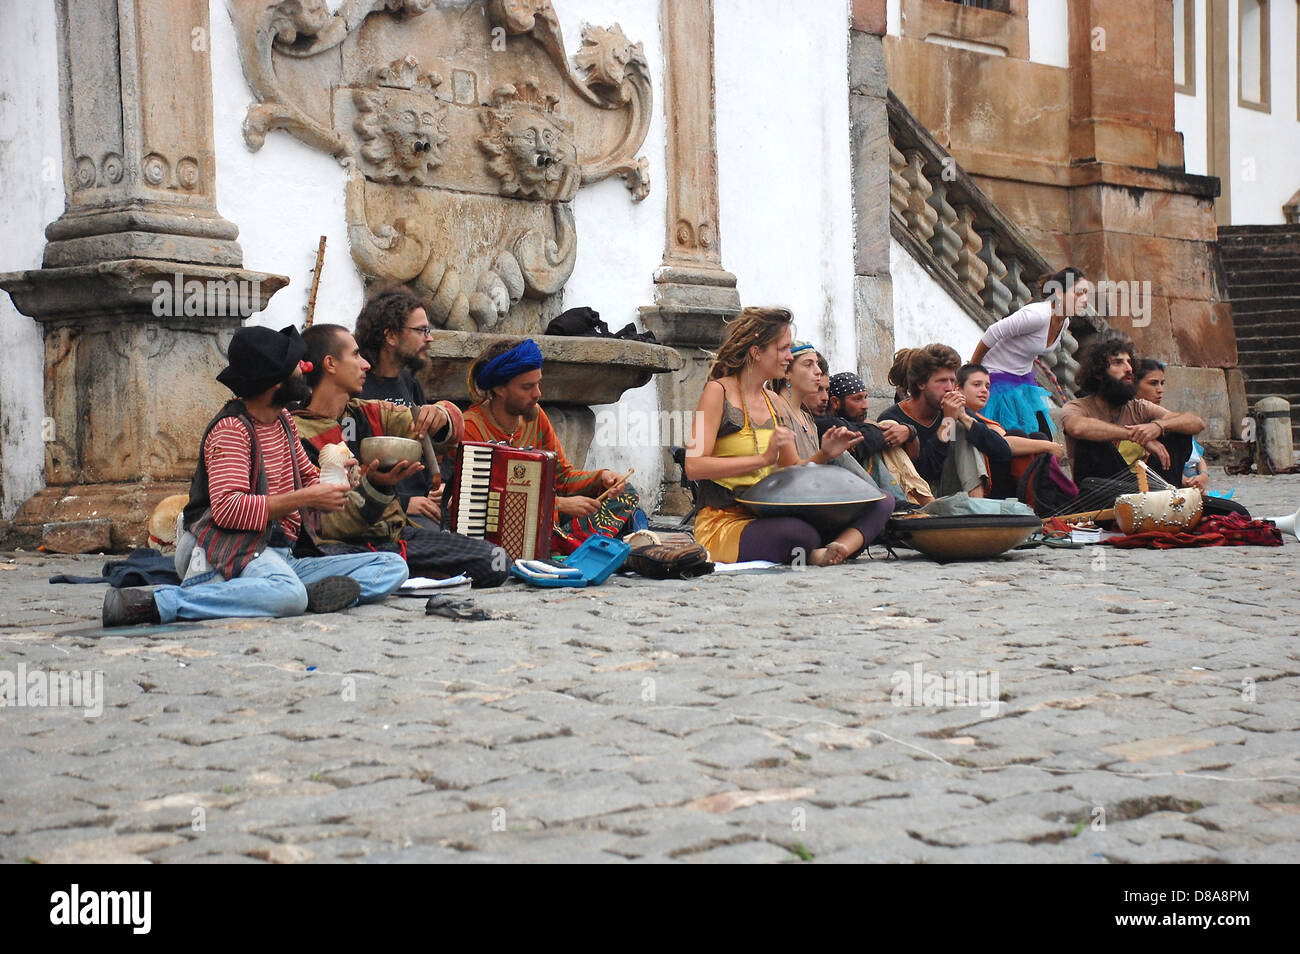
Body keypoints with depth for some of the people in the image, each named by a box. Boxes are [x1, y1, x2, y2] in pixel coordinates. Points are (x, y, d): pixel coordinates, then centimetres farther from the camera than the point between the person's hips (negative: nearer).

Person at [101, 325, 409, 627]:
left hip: (287, 557, 9)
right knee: (289, 596, -42)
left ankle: (315, 593, -32)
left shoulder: (282, 420, 20)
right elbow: (227, 508, -20)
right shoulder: (231, 429, -7)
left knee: (393, 566, -3)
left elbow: (307, 477, 33)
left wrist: (328, 486, 7)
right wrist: (305, 498, -17)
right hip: (241, 550, -9)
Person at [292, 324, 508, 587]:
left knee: (496, 562, -12)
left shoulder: (367, 414, 14)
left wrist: (439, 418, -7)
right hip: (342, 544, -7)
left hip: (395, 532, 7)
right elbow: (324, 526, -11)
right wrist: (373, 487, -27)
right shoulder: (296, 434, -5)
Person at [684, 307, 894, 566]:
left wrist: (823, 456, 1)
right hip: (724, 524, -8)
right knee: (800, 532, -41)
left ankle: (831, 551, -35)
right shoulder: (719, 392, -4)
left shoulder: (776, 403, 18)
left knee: (881, 502, -8)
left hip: (768, 518, 8)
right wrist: (764, 458, -19)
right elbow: (694, 467, -15)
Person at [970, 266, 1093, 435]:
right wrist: (971, 371, -11)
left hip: (1025, 379, 9)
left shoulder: (1064, 322, 1)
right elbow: (992, 334, -20)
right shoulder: (1037, 315, -26)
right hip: (999, 380, -9)